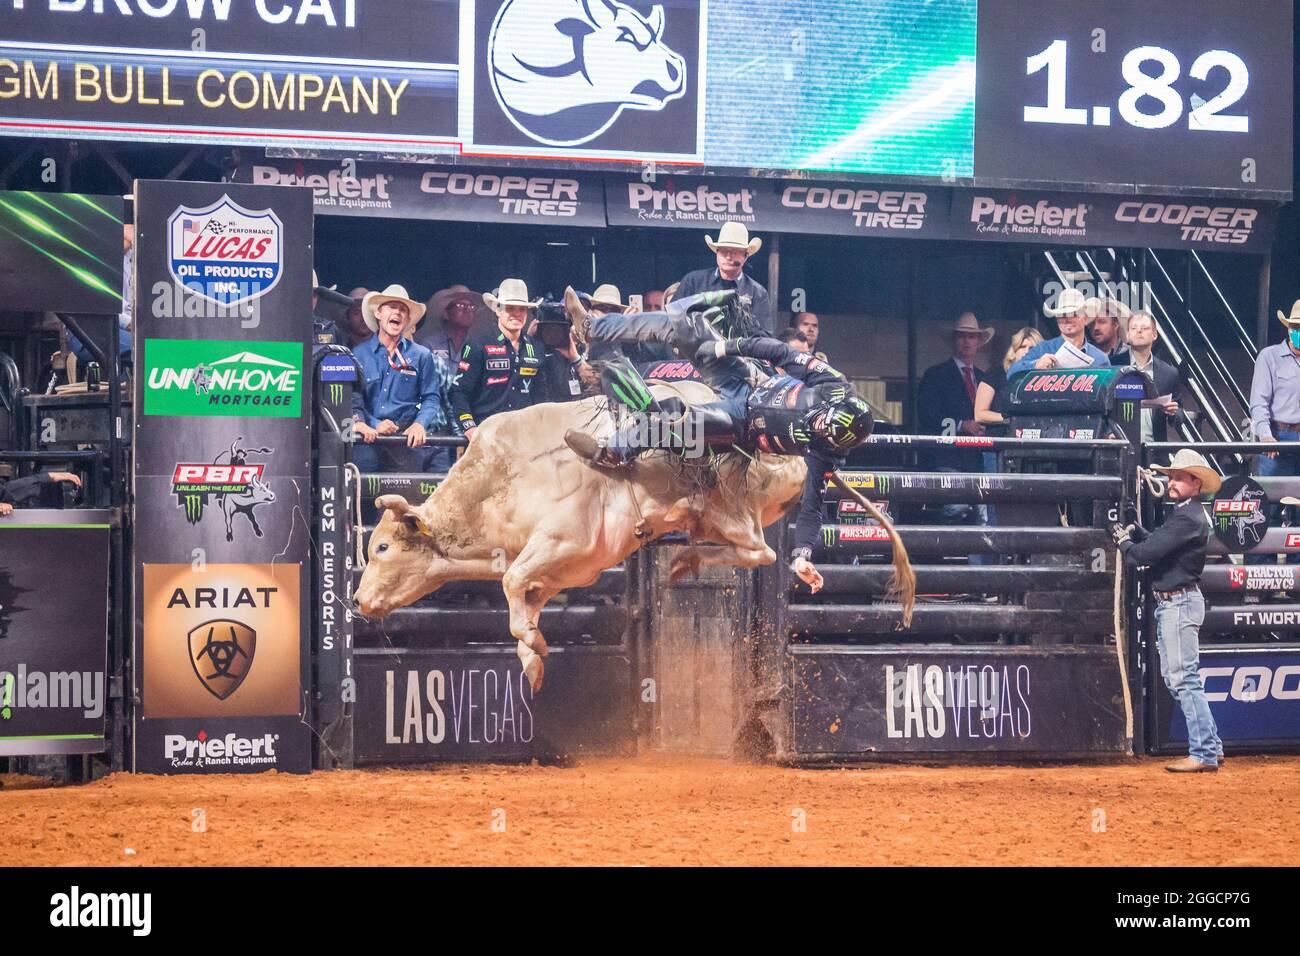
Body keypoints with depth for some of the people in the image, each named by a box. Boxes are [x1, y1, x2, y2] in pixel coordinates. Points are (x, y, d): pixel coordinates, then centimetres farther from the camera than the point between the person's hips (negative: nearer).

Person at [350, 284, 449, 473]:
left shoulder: (422, 356, 13)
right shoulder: (359, 354, 11)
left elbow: (431, 398, 10)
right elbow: (353, 398, 5)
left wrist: (419, 424, -9)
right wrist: (375, 424, -11)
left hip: (407, 438, 1)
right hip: (370, 439, -1)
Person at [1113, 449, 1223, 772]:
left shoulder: (1188, 518, -18)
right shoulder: (1182, 513, 17)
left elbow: (1145, 554, -21)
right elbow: (1157, 546, 18)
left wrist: (1123, 541, -3)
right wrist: (1132, 532, 3)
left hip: (1180, 603, -11)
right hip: (1170, 603, 11)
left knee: (1184, 679, -11)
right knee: (1175, 677, 15)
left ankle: (1204, 754, -11)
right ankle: (1210, 747, 18)